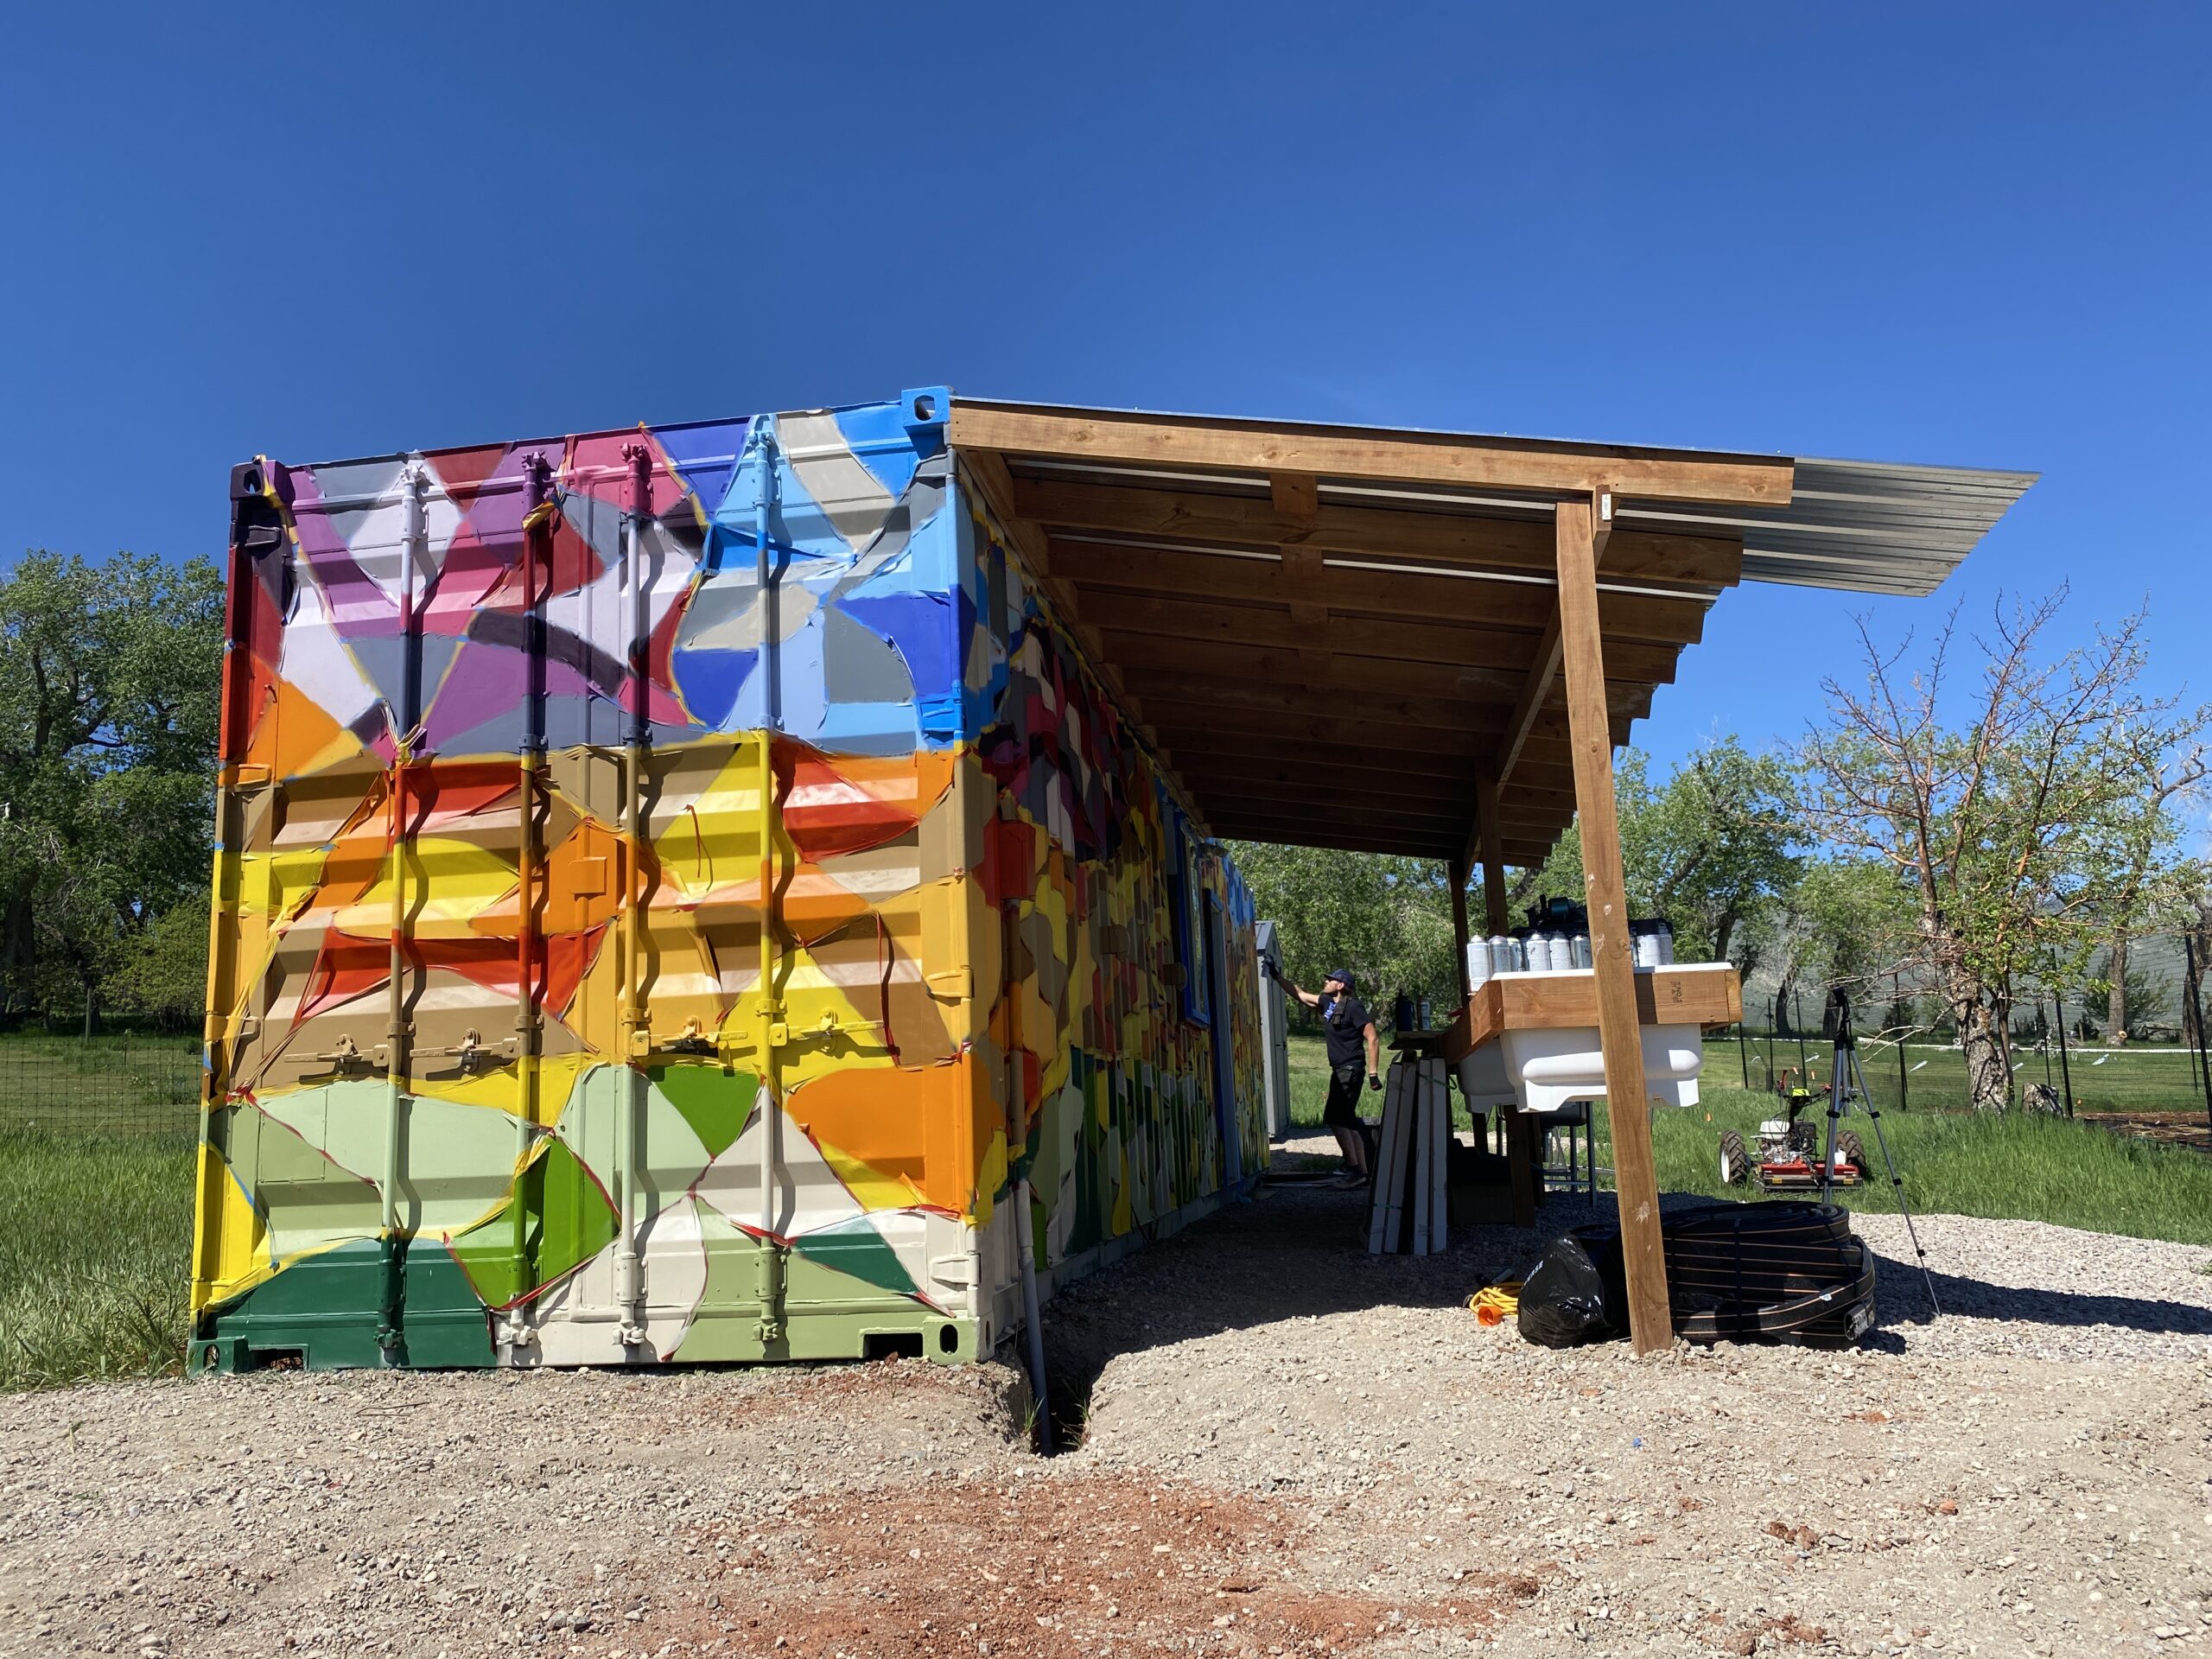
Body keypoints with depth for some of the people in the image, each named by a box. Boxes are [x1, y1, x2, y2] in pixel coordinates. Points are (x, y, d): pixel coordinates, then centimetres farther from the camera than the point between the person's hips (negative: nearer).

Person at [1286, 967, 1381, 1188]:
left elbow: (1372, 1040, -16)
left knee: (1334, 1118, -13)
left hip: (1350, 1070, -9)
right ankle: (1363, 1172, 14)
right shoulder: (1328, 1003, 10)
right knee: (1347, 1120, 10)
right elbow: (1301, 995, 24)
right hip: (1339, 1070, 9)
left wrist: (1373, 1074, -19)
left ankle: (1354, 1168, -10)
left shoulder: (1353, 1007, -14)